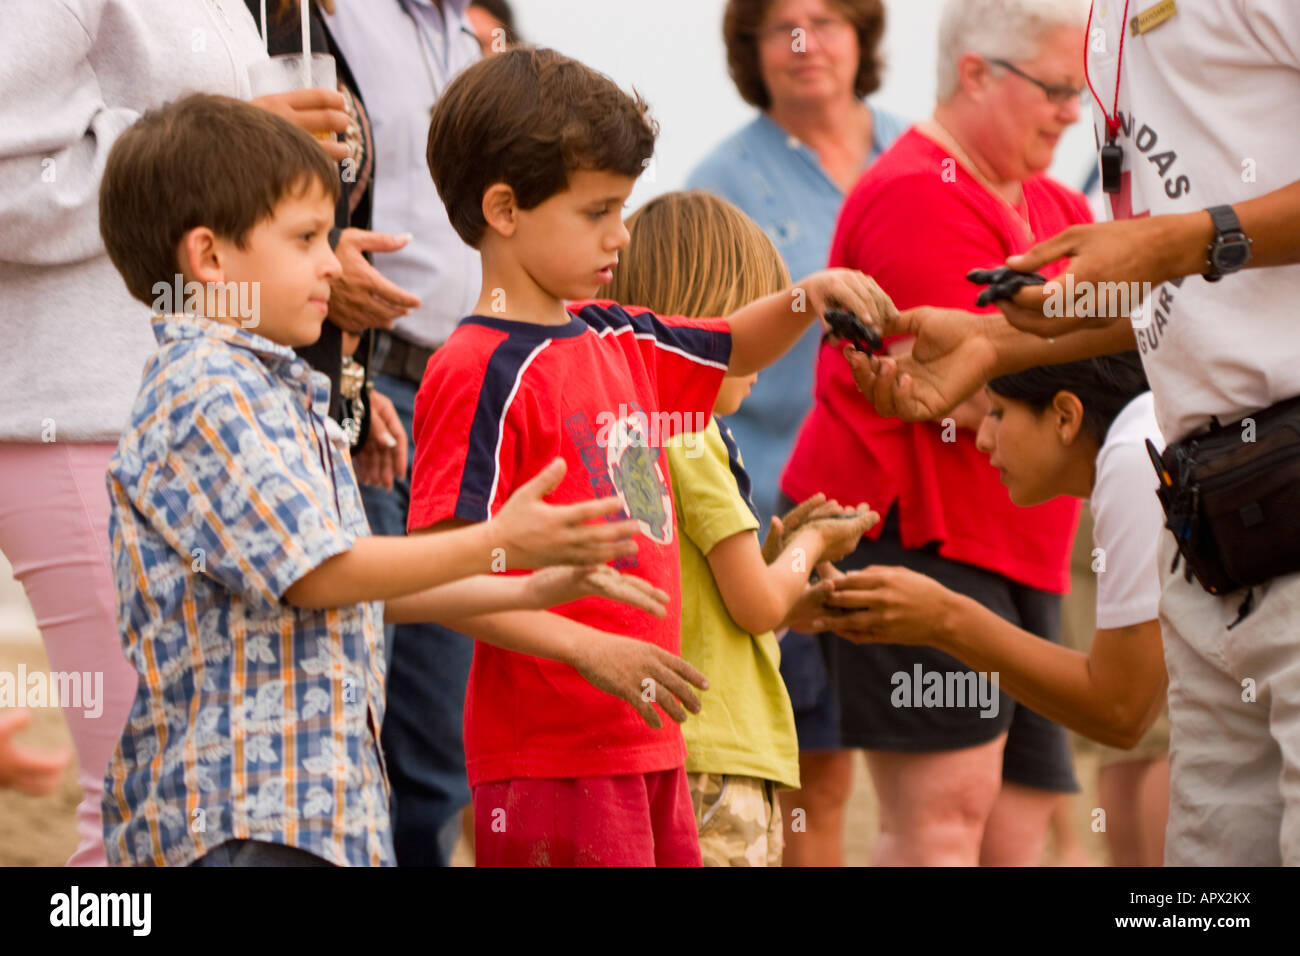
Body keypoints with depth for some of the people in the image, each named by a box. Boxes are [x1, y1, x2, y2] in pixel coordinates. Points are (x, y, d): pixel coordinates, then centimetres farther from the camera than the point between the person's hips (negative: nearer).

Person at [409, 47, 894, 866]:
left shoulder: (613, 338, 12)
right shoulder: (480, 372, -13)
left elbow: (735, 349, 31)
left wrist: (809, 297, 11)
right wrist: (585, 645, -26)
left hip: (646, 740, 9)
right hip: (551, 749, -9)